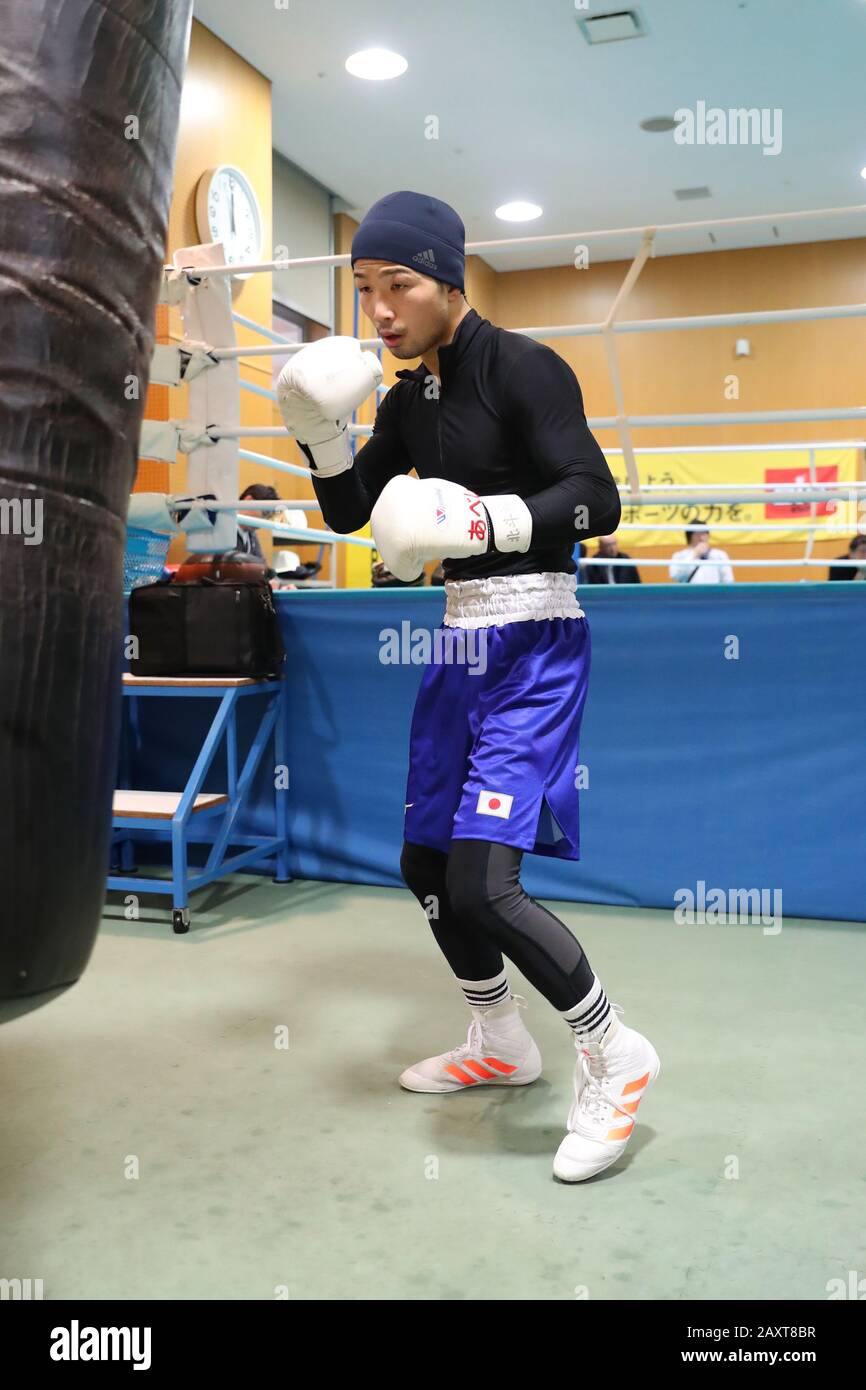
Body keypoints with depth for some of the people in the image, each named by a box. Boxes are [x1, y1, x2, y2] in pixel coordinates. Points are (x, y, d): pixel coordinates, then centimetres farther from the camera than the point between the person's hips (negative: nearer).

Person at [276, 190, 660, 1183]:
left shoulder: (523, 369, -10)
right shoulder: (408, 397, 13)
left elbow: (598, 503, -17)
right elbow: (348, 512, 17)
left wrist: (483, 521, -30)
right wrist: (321, 431, 0)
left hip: (534, 643, -8)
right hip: (462, 642, 9)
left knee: (481, 882, -18)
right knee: (426, 863, 14)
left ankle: (613, 1057, 5)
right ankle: (500, 1046, 35)